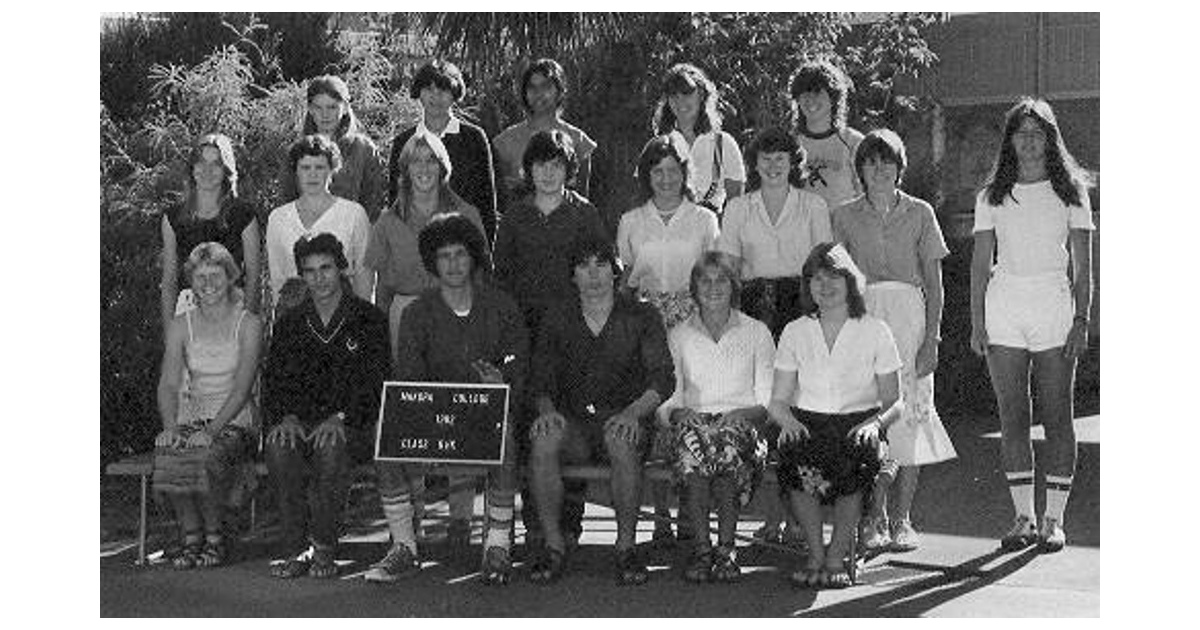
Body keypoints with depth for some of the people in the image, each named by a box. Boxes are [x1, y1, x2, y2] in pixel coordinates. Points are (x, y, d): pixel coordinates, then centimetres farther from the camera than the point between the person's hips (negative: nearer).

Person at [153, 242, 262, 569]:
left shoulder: (248, 325, 0)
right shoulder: (180, 326, 11)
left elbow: (242, 387, -10)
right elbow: (168, 385, 3)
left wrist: (213, 429, -23)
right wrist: (170, 427, -16)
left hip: (234, 420, -3)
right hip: (191, 417, 3)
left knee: (210, 455, -35)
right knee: (167, 455, -30)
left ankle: (213, 537, -11)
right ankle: (192, 537, -12)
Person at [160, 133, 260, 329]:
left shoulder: (243, 215, 0)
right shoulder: (173, 217, 7)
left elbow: (253, 276, 0)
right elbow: (169, 280, 9)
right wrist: (168, 328, 3)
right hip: (187, 308, 2)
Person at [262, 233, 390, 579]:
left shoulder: (368, 319, 5)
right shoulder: (289, 323, 16)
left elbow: (376, 383, -4)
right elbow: (273, 382, 10)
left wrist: (340, 418, -19)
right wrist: (286, 417, -12)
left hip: (354, 425, -3)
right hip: (300, 422, 3)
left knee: (331, 447, -37)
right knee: (279, 447, -31)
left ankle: (324, 548, -24)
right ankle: (295, 549, -24)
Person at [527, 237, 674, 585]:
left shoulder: (641, 317, 6)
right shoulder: (557, 319, 13)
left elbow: (661, 380, -2)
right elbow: (542, 381, 11)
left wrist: (633, 412, -21)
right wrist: (547, 410, -12)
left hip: (624, 420, -2)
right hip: (573, 423, 2)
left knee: (620, 438, -38)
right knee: (543, 439, -33)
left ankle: (626, 546, -25)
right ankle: (553, 546, -22)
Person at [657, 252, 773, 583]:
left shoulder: (756, 332, 16)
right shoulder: (678, 336, 20)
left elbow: (767, 399, 9)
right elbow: (668, 397, 15)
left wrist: (741, 414, -12)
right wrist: (676, 412, -9)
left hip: (741, 423, -1)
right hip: (694, 419, 1)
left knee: (730, 436, -38)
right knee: (690, 433, -36)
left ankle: (726, 549, -33)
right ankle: (701, 548, -34)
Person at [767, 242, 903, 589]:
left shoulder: (875, 331, 7)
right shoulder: (795, 332, 12)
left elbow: (894, 401, 6)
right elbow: (777, 401, 9)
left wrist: (876, 423, -16)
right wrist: (787, 419, -15)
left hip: (858, 424, -1)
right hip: (808, 423, 1)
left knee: (856, 457, -36)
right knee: (794, 454, -34)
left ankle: (837, 557, -21)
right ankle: (816, 553, -21)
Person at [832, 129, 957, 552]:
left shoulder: (919, 213, 7)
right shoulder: (845, 216, 9)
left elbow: (934, 283, 6)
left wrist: (932, 338, -3)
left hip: (909, 315, 0)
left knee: (909, 415, -3)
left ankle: (902, 520, 5)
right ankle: (875, 518, 4)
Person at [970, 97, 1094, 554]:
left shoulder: (1070, 191, 5)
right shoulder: (992, 195, 9)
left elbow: (1082, 264, 2)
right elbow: (980, 263, 8)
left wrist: (1081, 320, -7)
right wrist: (976, 322, 1)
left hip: (1054, 306, -2)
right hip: (1004, 307, 2)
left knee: (1056, 416, -1)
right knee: (1012, 417, 1)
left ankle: (1053, 519, 5)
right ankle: (1023, 517, 9)